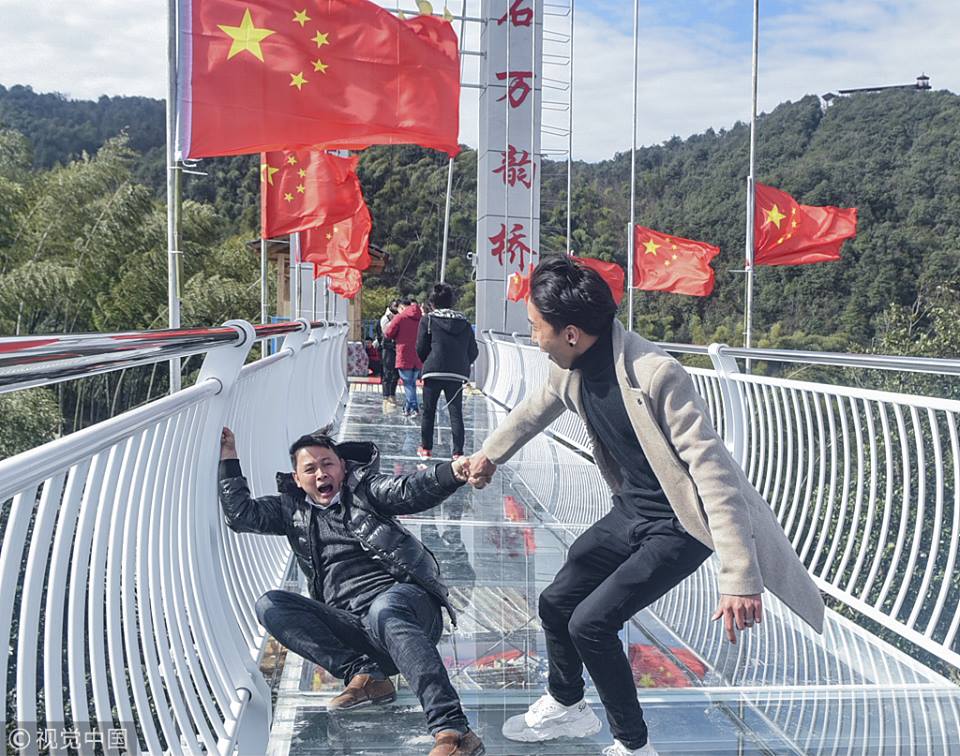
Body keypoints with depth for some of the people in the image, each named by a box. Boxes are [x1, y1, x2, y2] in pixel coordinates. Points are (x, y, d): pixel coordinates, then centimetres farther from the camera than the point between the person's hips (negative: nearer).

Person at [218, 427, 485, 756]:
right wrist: (229, 461, 12)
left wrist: (452, 472, -27)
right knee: (270, 605, -12)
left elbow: (410, 491, -7)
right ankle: (364, 675, -23)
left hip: (402, 597, -4)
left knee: (384, 610, -39)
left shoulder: (362, 488, 11)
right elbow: (241, 515, 16)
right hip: (350, 625, 5)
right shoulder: (292, 508, 23)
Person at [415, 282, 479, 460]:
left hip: (433, 372, -2)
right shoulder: (464, 323, 10)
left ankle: (426, 448, 19)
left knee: (428, 411, 12)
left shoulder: (428, 320, 2)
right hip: (458, 374, 2)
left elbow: (421, 349, 1)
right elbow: (473, 352, 9)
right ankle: (458, 452, -1)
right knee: (456, 413, 5)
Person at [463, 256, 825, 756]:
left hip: (679, 527, -8)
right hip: (631, 512, 8)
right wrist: (490, 454, 33)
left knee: (591, 622, -14)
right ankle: (566, 706, 40)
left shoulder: (655, 373, -32)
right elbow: (533, 411, 16)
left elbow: (710, 466, -33)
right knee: (556, 603, 12)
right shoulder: (573, 371, -7)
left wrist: (740, 578, -37)